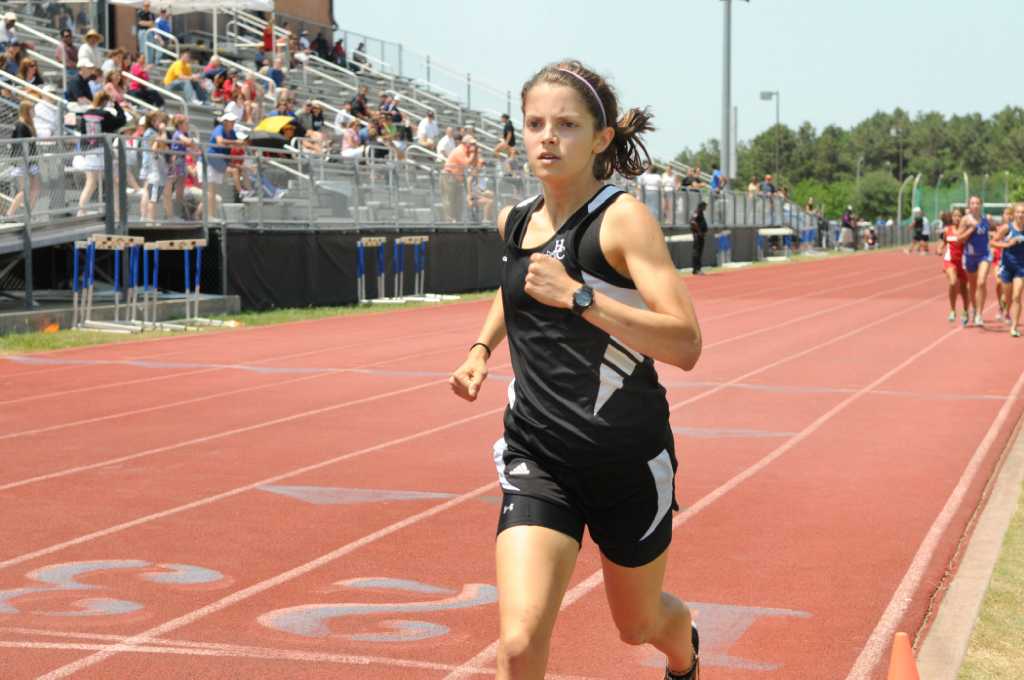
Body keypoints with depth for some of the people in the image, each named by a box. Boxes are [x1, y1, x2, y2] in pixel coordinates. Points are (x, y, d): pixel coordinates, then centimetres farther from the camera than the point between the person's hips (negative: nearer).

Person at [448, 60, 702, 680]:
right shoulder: (515, 223, 5)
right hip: (536, 459, 3)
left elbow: (685, 344, -25)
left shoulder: (623, 220, -14)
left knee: (639, 622, 22)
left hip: (629, 463, -3)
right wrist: (481, 349, 13)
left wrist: (578, 296, -32)